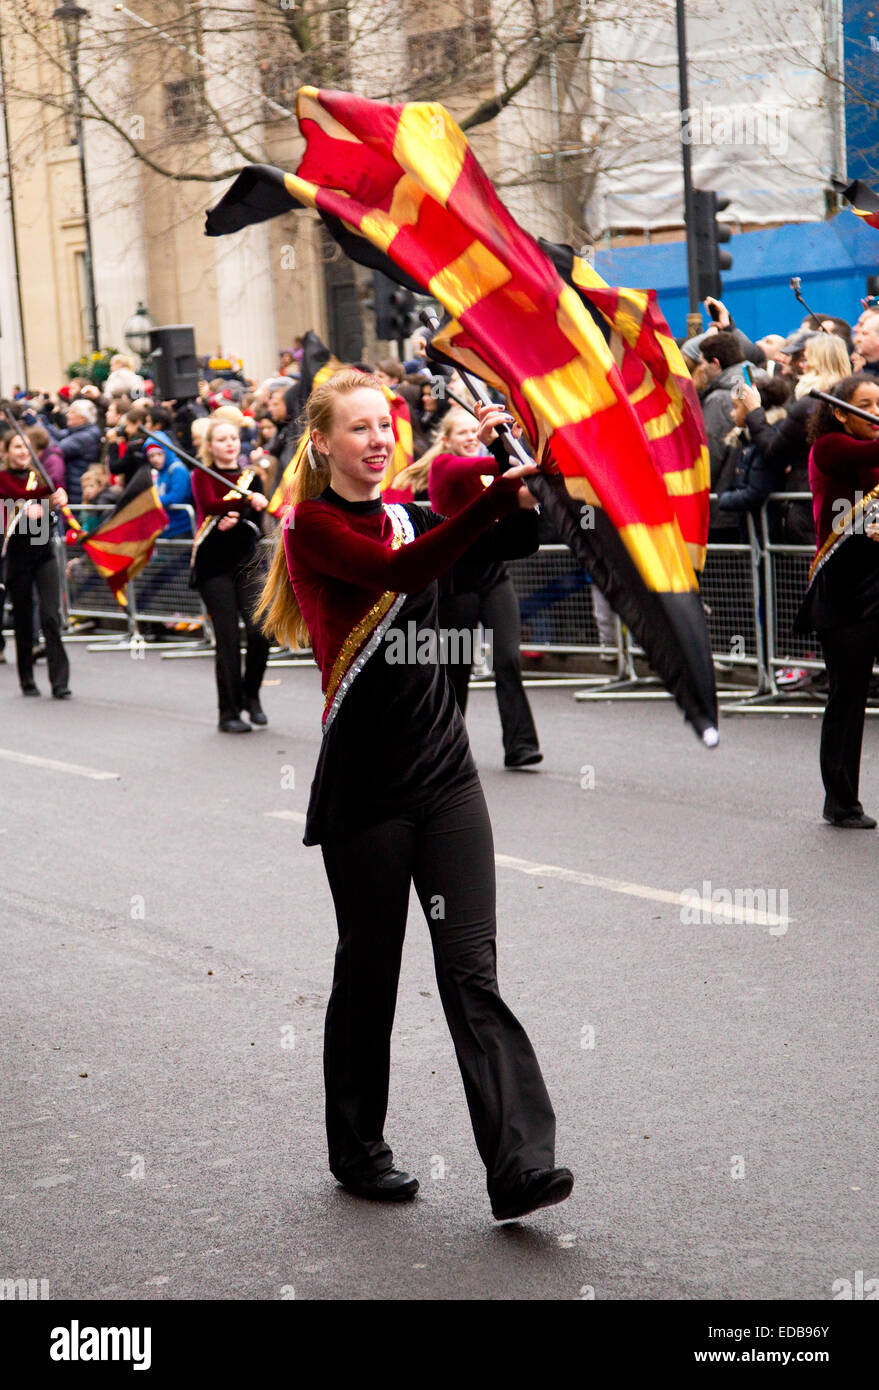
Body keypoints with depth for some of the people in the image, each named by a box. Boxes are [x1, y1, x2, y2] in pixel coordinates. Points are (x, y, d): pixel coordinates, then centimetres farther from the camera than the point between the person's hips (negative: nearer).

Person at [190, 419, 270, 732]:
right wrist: (247, 500, -27)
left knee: (260, 631, -12)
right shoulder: (202, 476, 2)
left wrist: (237, 518, -19)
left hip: (246, 562, 3)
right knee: (227, 639, -4)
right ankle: (229, 712, 6)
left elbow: (260, 515, -1)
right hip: (213, 565, -3)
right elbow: (210, 505, -19)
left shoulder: (250, 477, 12)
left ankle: (250, 695, 12)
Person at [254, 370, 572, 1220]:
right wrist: (492, 498, -36)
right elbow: (398, 572, -26)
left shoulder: (403, 515, 13)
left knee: (471, 968, -4)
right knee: (368, 970, 7)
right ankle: (357, 1152, 26)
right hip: (363, 783, -5)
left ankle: (519, 1165, -12)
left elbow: (504, 540, 2)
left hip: (443, 772, 5)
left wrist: (521, 497, -19)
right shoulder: (313, 526, -7)